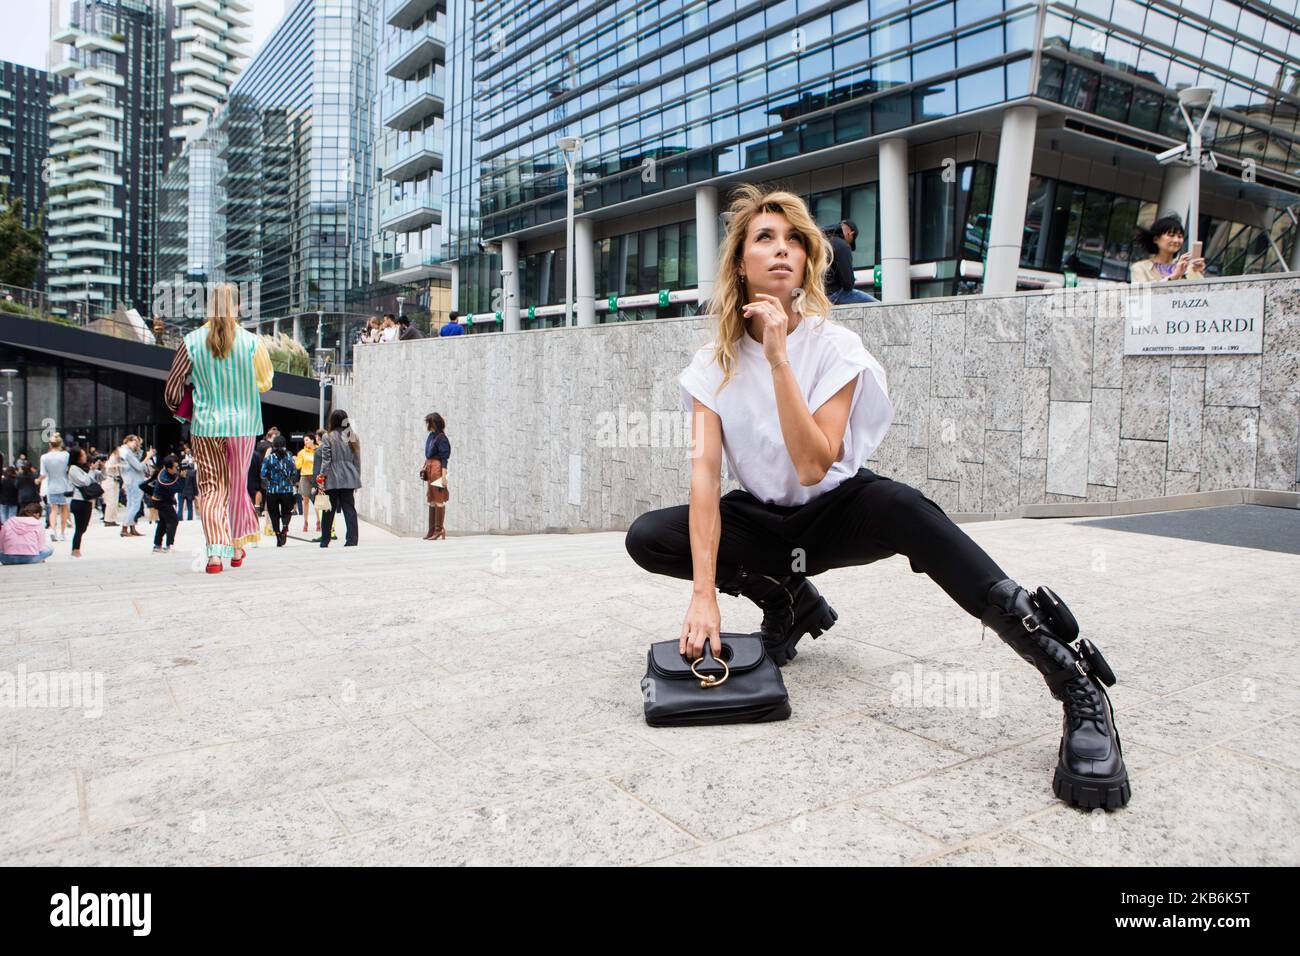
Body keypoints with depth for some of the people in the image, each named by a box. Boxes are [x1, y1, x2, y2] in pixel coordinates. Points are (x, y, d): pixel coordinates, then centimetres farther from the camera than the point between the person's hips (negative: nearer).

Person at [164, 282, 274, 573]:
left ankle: (215, 552, -7)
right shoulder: (251, 342, -7)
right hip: (242, 424, 0)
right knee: (237, 486, 14)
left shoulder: (192, 341, -5)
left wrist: (181, 412, 20)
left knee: (211, 489, 5)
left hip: (205, 425, 0)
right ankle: (237, 548, 24)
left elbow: (172, 385, 2)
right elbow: (265, 383, 2)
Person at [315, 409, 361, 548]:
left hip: (333, 479, -2)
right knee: (349, 508, 2)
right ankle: (352, 539, -5)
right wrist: (357, 477, 15)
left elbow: (326, 460, -7)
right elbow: (357, 460, 8)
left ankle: (325, 541, 14)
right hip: (349, 478, 2)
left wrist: (321, 477, -2)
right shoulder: (353, 437, 6)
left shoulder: (328, 438, -5)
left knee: (329, 510, 7)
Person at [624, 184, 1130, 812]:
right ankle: (787, 598, 0)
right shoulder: (715, 362, -7)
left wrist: (778, 358, -32)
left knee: (898, 506, -37)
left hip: (837, 512, -3)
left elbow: (813, 466, -26)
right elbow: (704, 470, -20)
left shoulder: (832, 346, -12)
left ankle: (1076, 686, -40)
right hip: (764, 520, 3)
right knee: (646, 538, -19)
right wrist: (704, 593, -30)